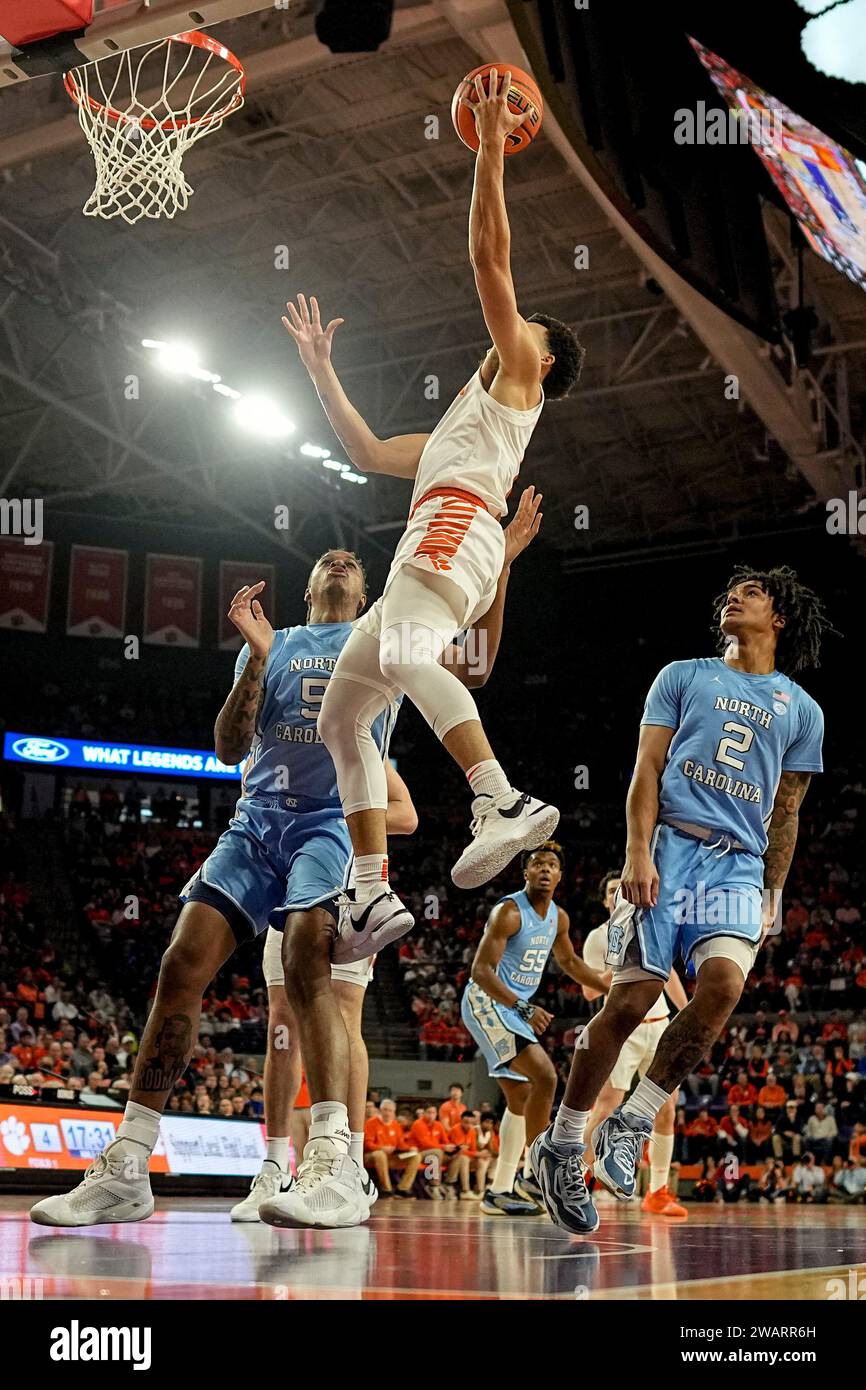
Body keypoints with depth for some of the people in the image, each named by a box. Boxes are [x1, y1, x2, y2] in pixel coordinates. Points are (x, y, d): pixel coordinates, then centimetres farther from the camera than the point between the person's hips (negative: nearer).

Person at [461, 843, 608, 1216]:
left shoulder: (558, 917, 8)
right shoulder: (509, 911, -18)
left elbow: (569, 962, 26)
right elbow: (481, 971, -24)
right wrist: (523, 1008, -34)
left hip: (514, 1008, 10)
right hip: (487, 1002, -9)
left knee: (520, 1099, 12)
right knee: (545, 1075, -23)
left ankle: (499, 1192, 18)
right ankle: (534, 1171, -15)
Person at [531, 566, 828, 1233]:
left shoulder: (802, 710, 19)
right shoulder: (684, 676, 14)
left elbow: (785, 816, 20)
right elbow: (647, 770, 5)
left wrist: (773, 895, 12)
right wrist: (639, 852, -9)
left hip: (739, 864, 2)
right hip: (669, 847, -2)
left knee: (724, 982, -25)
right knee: (631, 1000, -9)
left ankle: (630, 1123, -10)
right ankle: (561, 1145, 6)